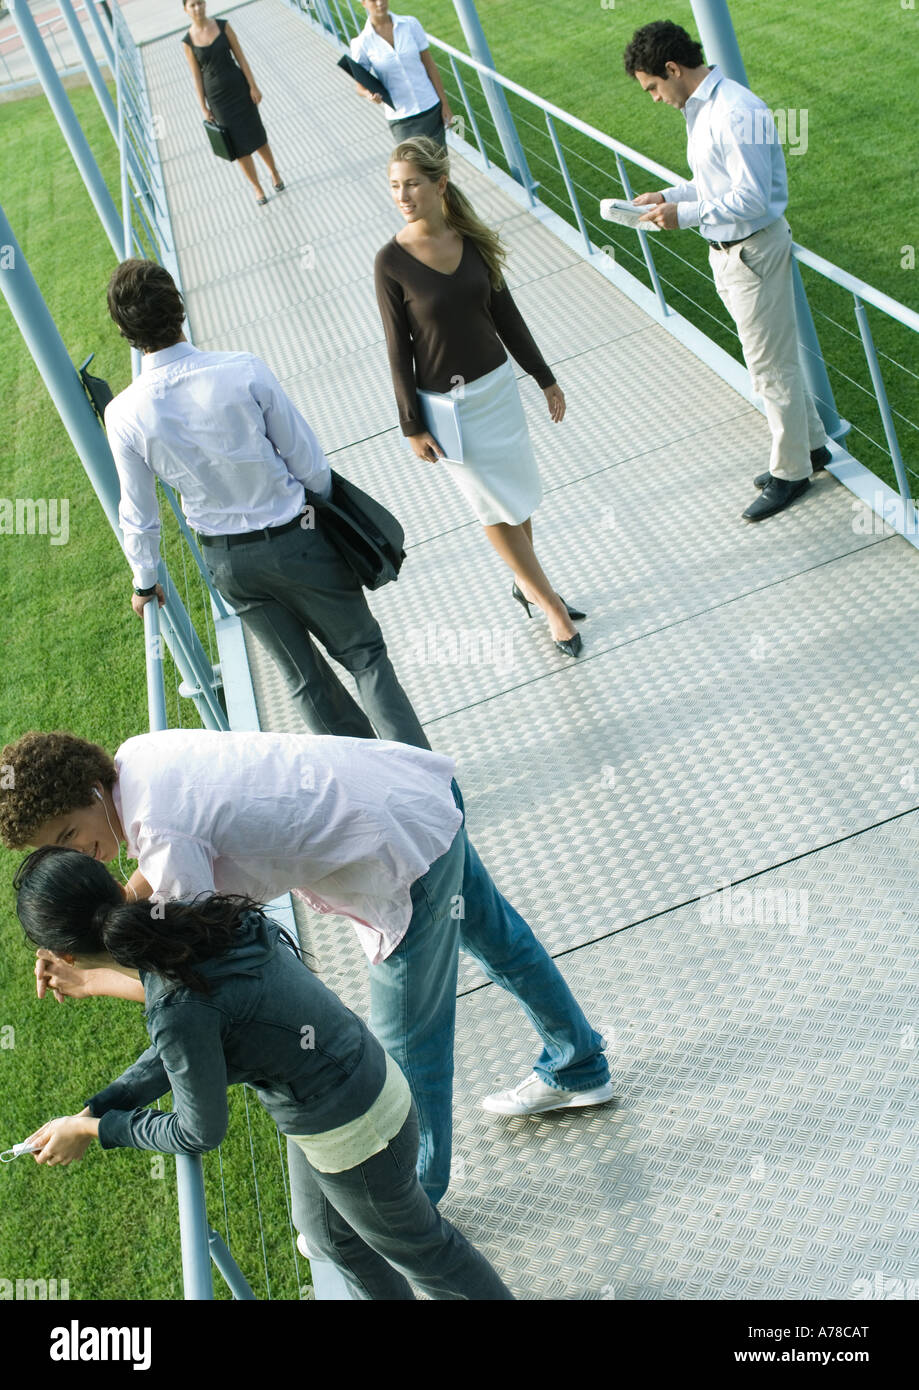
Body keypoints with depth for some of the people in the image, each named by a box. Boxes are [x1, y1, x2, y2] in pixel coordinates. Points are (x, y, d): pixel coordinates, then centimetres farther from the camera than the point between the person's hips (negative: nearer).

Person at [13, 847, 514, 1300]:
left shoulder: (178, 1009, -36)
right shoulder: (187, 920, -11)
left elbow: (200, 1132, -18)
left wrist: (93, 1130, -8)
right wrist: (94, 1109, 2)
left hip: (353, 1133, -8)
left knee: (415, 1245, 22)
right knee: (323, 1229, 33)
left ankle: (494, 1298, 47)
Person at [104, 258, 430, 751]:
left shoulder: (124, 416, -13)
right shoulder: (244, 371, -20)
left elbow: (138, 515, -1)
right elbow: (309, 462, -10)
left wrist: (144, 580, 17)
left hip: (227, 562, 3)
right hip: (295, 540, -2)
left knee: (304, 678, 18)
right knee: (364, 654, 11)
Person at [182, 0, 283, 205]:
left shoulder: (223, 26, -5)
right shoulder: (188, 41, -7)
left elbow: (240, 57, -3)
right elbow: (197, 75, -3)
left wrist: (253, 86, -7)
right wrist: (204, 108, -3)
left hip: (239, 87, 1)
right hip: (217, 96, -1)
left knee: (257, 136, 12)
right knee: (239, 146, 4)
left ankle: (274, 173, 38)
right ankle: (257, 188, 21)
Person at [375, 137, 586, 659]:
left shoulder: (473, 239, -4)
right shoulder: (392, 261, -14)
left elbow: (505, 314, 5)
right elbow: (398, 348, -10)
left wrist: (545, 378, 10)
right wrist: (412, 426, -8)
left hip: (498, 383, 4)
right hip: (447, 402, -4)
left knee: (518, 493, 14)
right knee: (497, 506, 4)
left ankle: (527, 583, 37)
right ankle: (550, 602, 18)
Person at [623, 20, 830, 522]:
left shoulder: (734, 112, -24)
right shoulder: (700, 107, 8)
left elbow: (751, 197, -26)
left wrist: (684, 214, -22)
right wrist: (670, 195, 6)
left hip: (754, 250, -10)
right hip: (727, 251, 10)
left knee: (771, 366, 2)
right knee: (775, 358, 19)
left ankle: (790, 472, 16)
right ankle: (810, 446, 35)